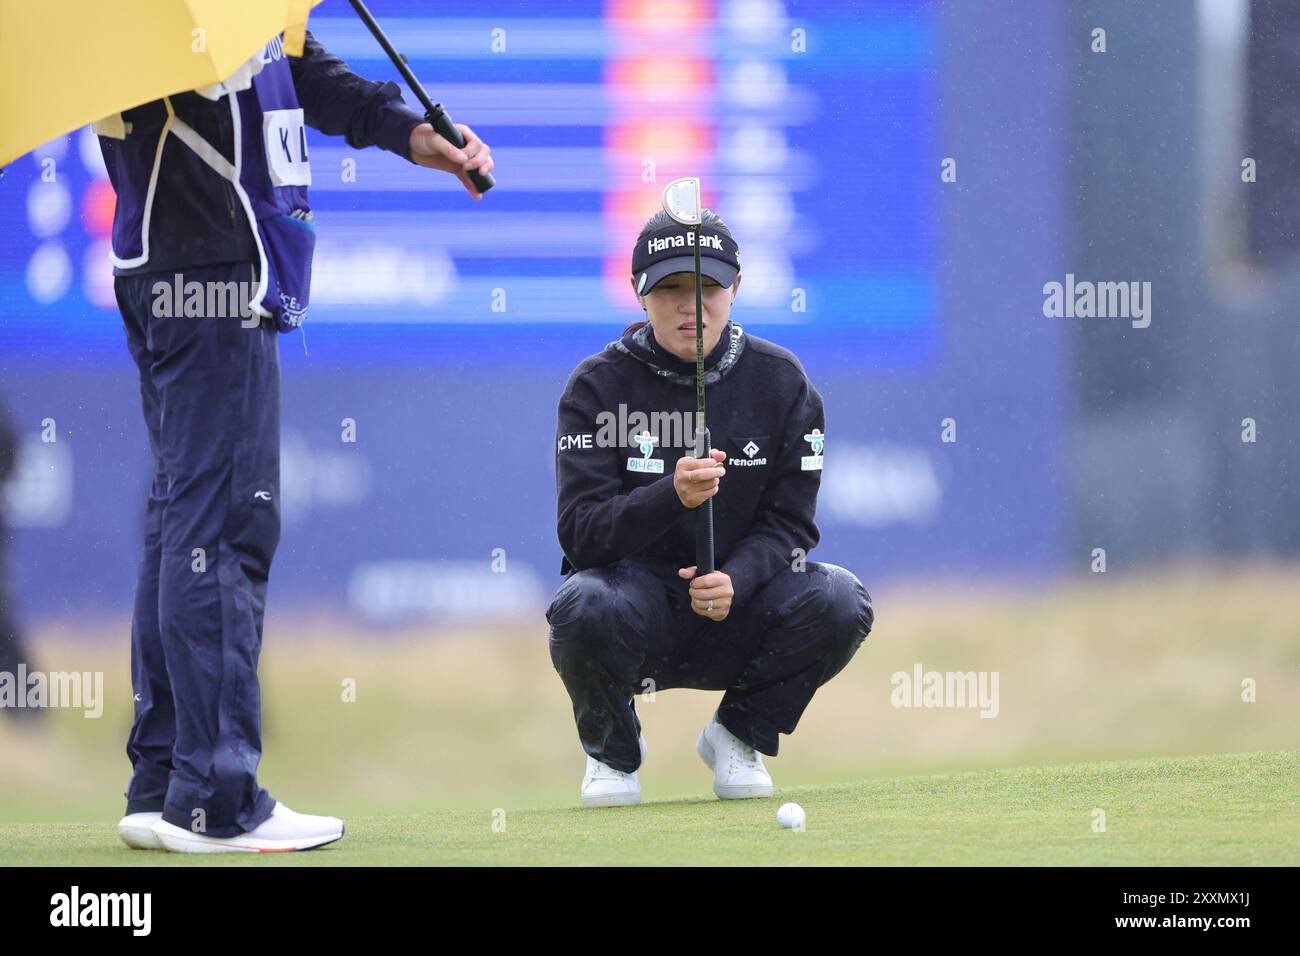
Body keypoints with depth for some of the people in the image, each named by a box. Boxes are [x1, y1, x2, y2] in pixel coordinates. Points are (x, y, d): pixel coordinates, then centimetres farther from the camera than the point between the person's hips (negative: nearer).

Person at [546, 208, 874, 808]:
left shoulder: (780, 380, -1)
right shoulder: (598, 386, -7)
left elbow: (789, 521, -3)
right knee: (585, 605, -36)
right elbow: (579, 531, -16)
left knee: (838, 601, -27)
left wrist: (735, 581, -25)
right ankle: (613, 750, -1)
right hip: (640, 604, -2)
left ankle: (740, 736, 3)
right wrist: (671, 496, -35)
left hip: (736, 614, 2)